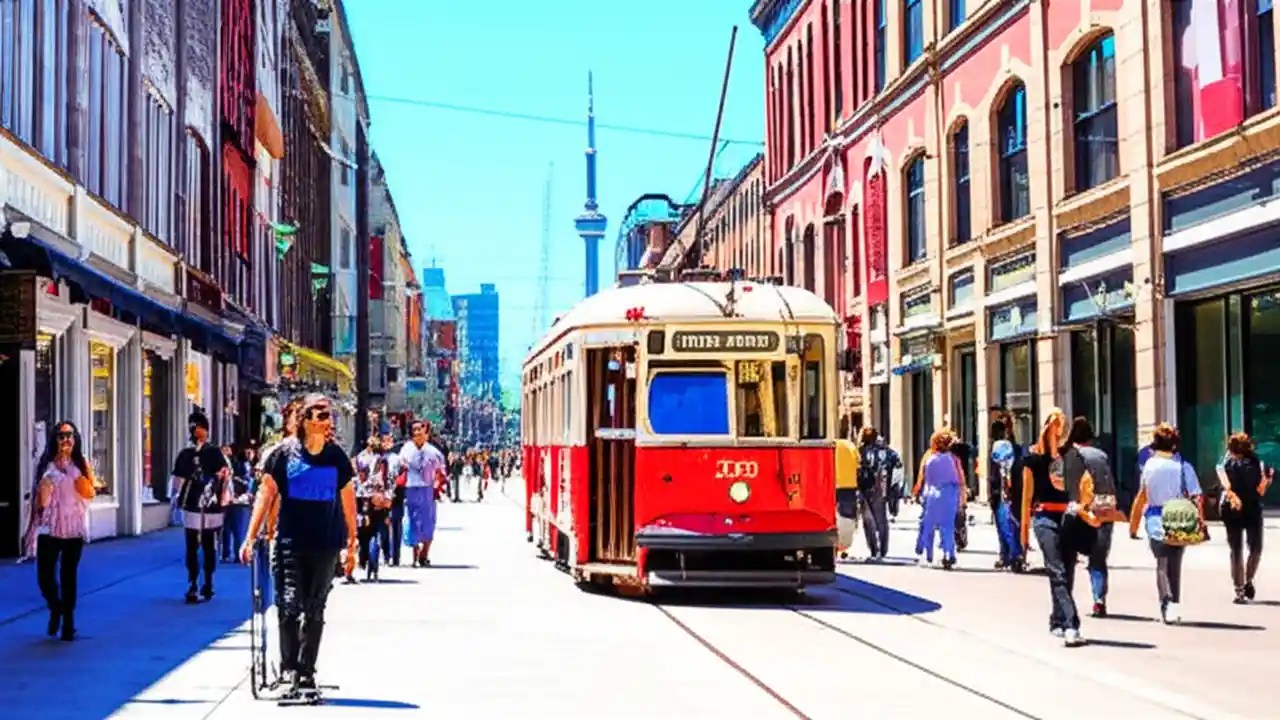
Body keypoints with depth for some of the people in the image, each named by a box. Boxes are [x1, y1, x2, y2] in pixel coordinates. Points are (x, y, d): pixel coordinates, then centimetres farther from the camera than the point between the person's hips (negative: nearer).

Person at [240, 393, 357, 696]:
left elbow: (348, 500, 10)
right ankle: (289, 667, 7)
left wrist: (352, 541, 10)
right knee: (288, 606, -7)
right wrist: (251, 538, -4)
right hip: (290, 543, -2)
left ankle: (306, 672, 17)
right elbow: (266, 495, -1)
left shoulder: (337, 457, 4)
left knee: (314, 611, 8)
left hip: (326, 545, 2)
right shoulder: (284, 454, -2)